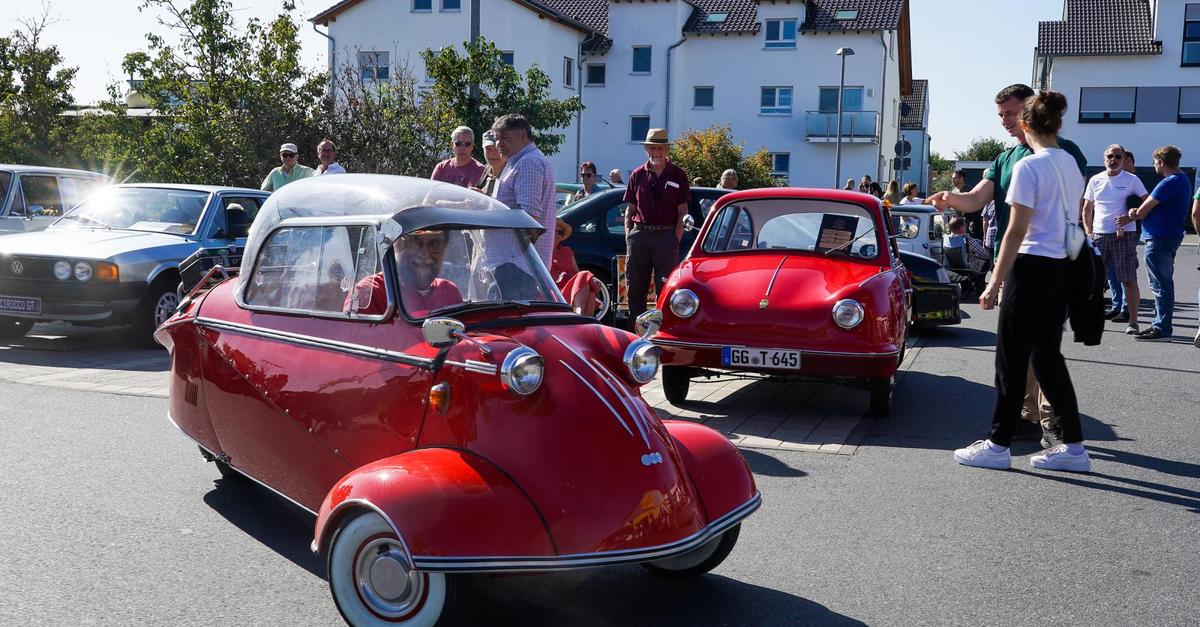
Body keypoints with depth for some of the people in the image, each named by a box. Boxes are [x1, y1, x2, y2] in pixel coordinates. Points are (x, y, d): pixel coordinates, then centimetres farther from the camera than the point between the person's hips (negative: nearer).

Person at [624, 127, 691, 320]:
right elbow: (630, 209, 14)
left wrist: (676, 239, -6)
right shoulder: (638, 175, 12)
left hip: (667, 236, -2)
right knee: (635, 287, 5)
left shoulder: (677, 175, 6)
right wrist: (628, 236, 3)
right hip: (639, 234, 3)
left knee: (665, 288, -1)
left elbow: (682, 212, 4)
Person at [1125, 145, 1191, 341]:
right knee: (1163, 284, 16)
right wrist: (1136, 213, -2)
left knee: (1161, 285, -7)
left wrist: (1134, 214, 6)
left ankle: (1162, 328, -4)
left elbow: (1143, 210, -14)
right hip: (1170, 235, 10)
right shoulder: (1183, 180, 16)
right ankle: (1160, 323, 24)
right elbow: (1151, 206, 14)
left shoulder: (1169, 183, -18)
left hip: (1159, 238, -10)